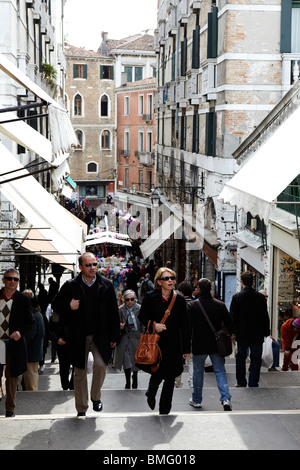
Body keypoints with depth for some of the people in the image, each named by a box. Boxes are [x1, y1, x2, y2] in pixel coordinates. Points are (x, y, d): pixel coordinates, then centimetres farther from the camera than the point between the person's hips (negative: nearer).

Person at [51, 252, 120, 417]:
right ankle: (81, 409, 20)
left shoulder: (106, 285, 0)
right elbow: (56, 304, 6)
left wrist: (114, 336, 3)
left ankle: (96, 397, 8)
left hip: (100, 335, 0)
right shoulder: (71, 286, -3)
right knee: (80, 373, 6)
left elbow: (114, 312, 5)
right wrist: (68, 306, -15)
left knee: (101, 364, -19)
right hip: (79, 336, 0)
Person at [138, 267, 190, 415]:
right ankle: (151, 393, 28)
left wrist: (186, 348, 4)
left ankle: (165, 408, 20)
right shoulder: (150, 297, -3)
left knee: (170, 377, 5)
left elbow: (184, 325, 4)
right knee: (158, 373, -7)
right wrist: (153, 325, -14)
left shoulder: (179, 300, 2)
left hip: (173, 343, 2)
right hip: (155, 342, -2)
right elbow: (142, 316, 6)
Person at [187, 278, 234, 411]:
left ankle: (196, 400, 25)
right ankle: (226, 398, -8)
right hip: (216, 345, 1)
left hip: (199, 345, -1)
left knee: (198, 372, 13)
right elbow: (230, 325, 2)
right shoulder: (220, 305, -4)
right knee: (220, 371, 6)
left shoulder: (192, 306, -11)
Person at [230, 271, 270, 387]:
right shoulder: (261, 297, -4)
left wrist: (232, 331, 3)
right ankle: (253, 383, 7)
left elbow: (233, 316, -6)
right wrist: (266, 332, 9)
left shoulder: (236, 297, -8)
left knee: (241, 358, 13)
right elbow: (265, 317, 1)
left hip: (242, 334, 0)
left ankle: (241, 382, 18)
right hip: (257, 334, 0)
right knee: (256, 359, 8)